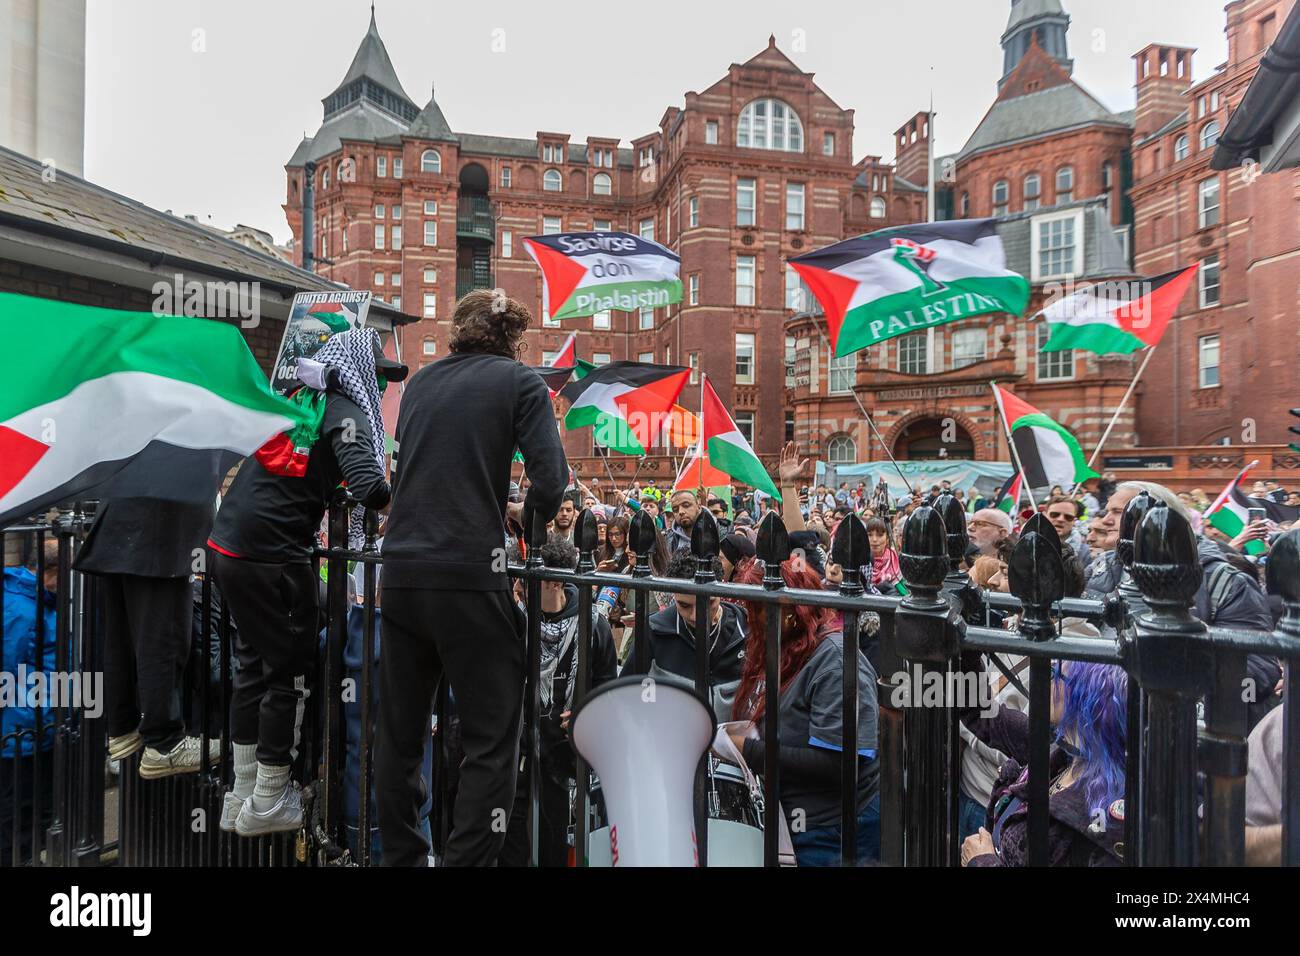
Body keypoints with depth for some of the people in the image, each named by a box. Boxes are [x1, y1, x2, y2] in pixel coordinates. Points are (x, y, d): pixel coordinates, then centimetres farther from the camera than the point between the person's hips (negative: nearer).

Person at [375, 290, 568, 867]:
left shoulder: (421, 382, 16)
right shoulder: (520, 382, 1)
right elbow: (551, 481, -9)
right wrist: (526, 515, 11)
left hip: (400, 572, 6)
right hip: (469, 576, -6)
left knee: (399, 733, 17)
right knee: (492, 742, 5)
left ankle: (401, 856, 30)